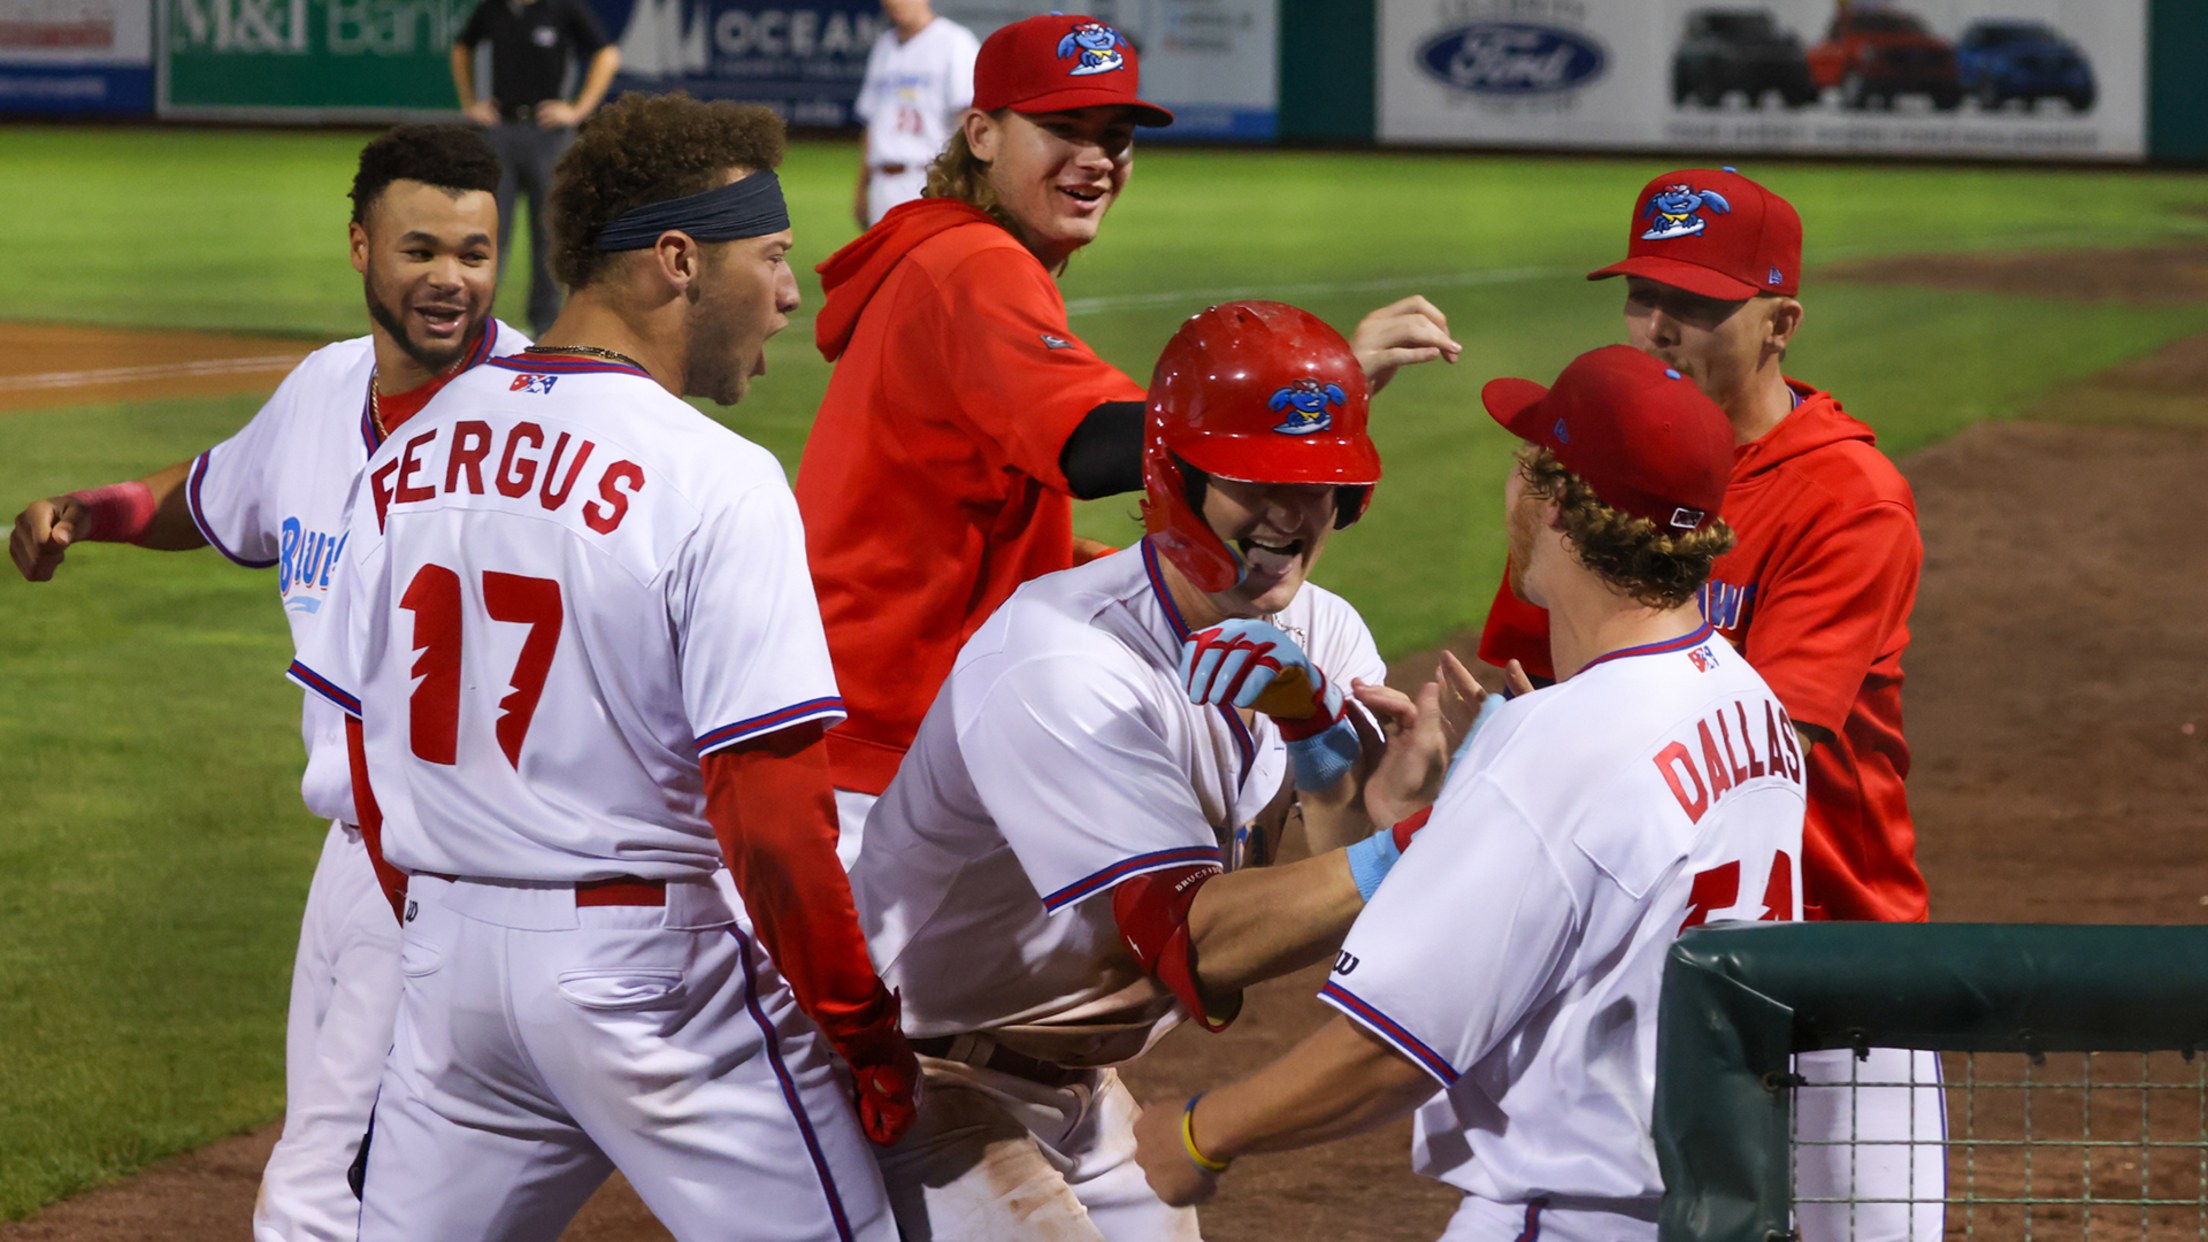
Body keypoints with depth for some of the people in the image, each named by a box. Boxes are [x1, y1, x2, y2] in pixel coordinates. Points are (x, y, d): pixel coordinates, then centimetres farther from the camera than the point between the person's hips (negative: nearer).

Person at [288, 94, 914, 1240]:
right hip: (651, 963, -7)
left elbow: (369, 760, 14)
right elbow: (768, 813, -18)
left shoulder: (410, 451, 7)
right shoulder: (716, 480, -14)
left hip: (449, 962, 7)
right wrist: (865, 1035, -10)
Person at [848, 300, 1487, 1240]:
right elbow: (1196, 947, -35)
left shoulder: (1323, 640, -3)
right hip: (921, 1083, -8)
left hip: (1083, 1088, 8)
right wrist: (1414, 844, -43)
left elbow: (1371, 938, -12)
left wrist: (1321, 734, -28)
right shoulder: (1058, 666, -28)